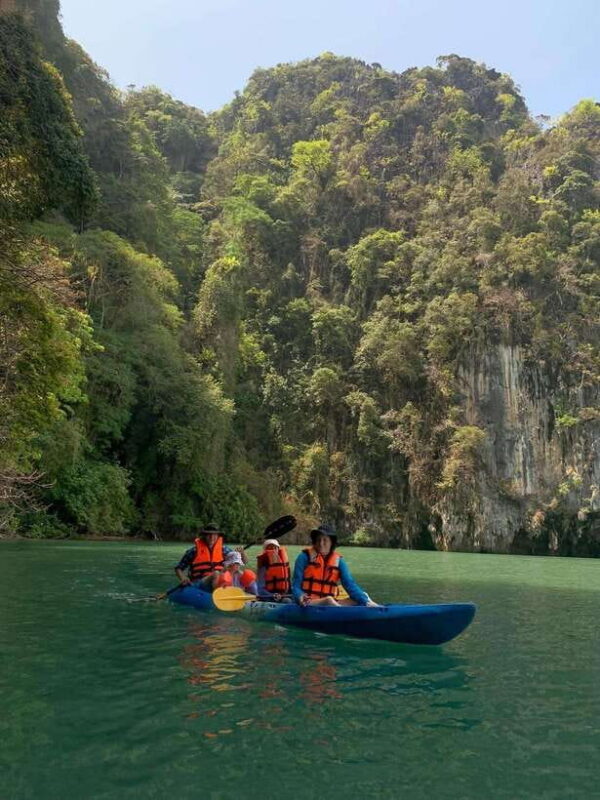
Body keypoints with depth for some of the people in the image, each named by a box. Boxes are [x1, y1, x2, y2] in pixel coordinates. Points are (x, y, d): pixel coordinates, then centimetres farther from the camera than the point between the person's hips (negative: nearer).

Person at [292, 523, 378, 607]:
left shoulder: (338, 561, 8)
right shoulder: (305, 557, -1)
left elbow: (350, 585, 0)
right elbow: (296, 586, -4)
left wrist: (366, 601, -14)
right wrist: (300, 597, -26)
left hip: (329, 603, 5)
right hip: (308, 604, -5)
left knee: (357, 600, -20)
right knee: (329, 600, -36)